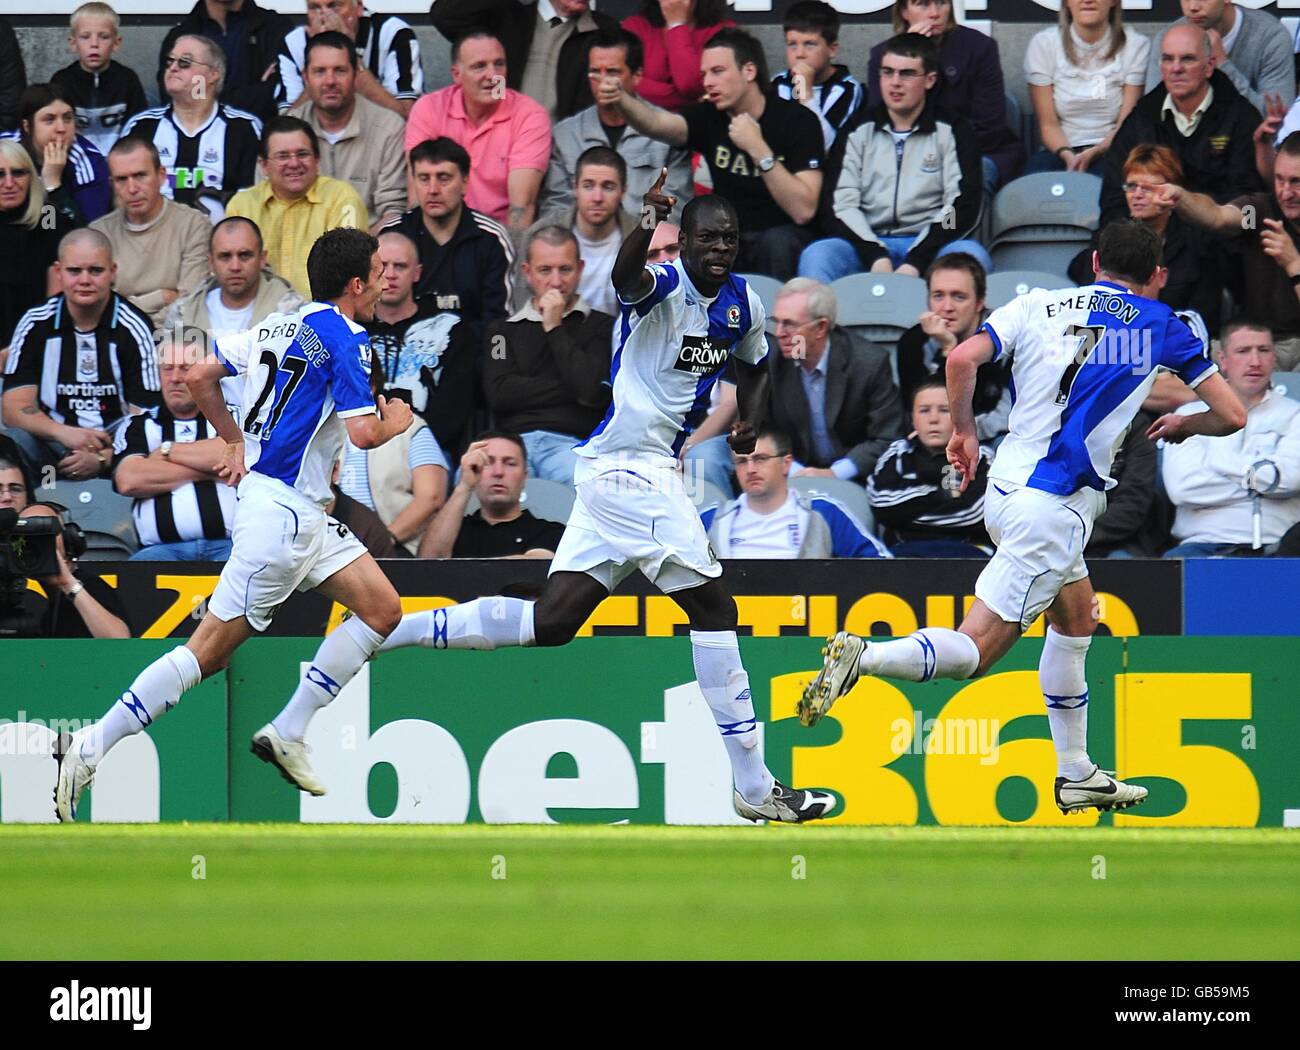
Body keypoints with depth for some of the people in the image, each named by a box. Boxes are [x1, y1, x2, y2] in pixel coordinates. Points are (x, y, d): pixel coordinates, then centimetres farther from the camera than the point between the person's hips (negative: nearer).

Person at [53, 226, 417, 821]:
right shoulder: (343, 337, -12)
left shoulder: (279, 326, 13)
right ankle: (89, 749, -10)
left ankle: (286, 734, 10)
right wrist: (394, 423, 3)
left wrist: (234, 440, 26)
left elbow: (199, 377, 16)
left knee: (382, 609, 9)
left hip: (305, 513, 10)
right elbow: (362, 433, -18)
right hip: (282, 509, -10)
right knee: (211, 648, -10)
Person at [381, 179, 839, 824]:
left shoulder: (743, 305, 12)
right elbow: (626, 277, -36)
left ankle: (392, 627, 11)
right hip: (629, 466, -9)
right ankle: (753, 788, -5)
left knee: (550, 622, 6)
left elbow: (755, 367, 32)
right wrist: (647, 226, -57)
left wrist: (751, 420, 11)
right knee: (713, 608, -9)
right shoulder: (664, 287, -12)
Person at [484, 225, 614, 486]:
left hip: (570, 443, -2)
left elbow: (594, 391, -1)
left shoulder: (602, 326, 16)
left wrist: (555, 329, 7)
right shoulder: (504, 330, 24)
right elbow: (499, 393, 8)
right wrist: (570, 391, 3)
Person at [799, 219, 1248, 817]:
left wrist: (963, 431, 12)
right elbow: (1231, 415, 6)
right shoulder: (1157, 325, 4)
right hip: (1055, 509, -6)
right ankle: (863, 656, -31)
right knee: (974, 650, -8)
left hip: (1005, 487, 6)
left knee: (1077, 617, 24)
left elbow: (963, 358, -4)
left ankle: (1076, 775, 28)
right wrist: (1183, 426, 27)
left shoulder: (1039, 306, 10)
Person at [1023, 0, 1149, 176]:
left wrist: (1093, 153, -22)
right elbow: (1048, 124, 0)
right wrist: (1068, 155, -21)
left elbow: (1127, 125, -3)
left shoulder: (1136, 47, 2)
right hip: (1060, 151, 2)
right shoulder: (1043, 44, 4)